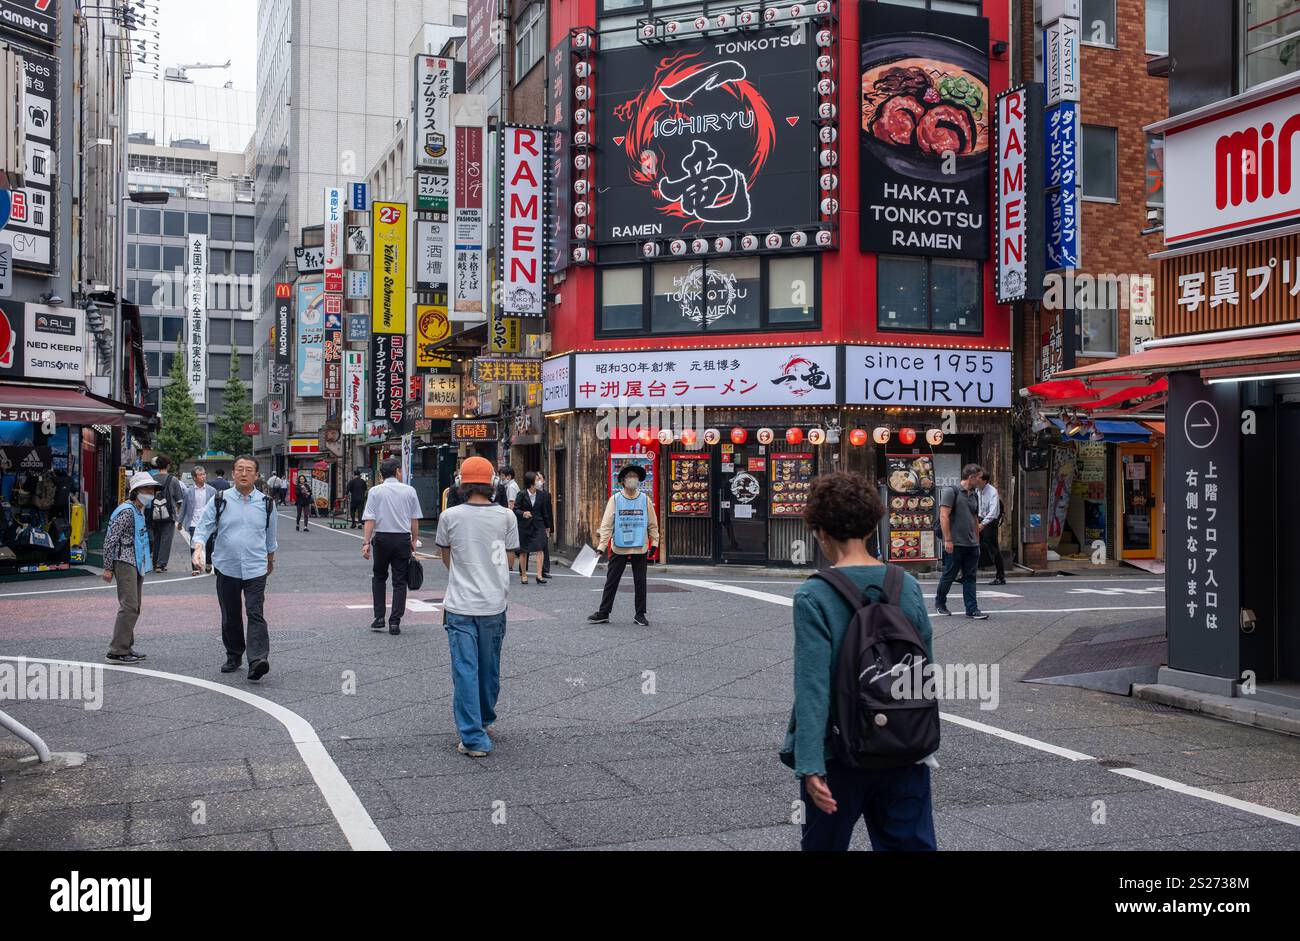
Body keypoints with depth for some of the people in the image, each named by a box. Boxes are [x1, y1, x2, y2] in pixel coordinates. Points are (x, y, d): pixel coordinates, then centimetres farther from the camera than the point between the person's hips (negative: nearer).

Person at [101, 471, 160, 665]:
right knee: (129, 606, -13)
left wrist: (147, 560, 22)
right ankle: (117, 651, -12)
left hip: (137, 563, 10)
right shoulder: (126, 511, -14)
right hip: (125, 562, -10)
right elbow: (110, 540, -16)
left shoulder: (142, 511, 15)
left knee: (134, 607, 14)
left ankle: (127, 647, 22)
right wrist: (108, 568, -17)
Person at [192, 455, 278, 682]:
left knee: (255, 614, -14)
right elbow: (203, 527, -1)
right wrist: (199, 547, -21)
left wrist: (270, 560, 28)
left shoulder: (266, 503, 5)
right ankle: (234, 656, 26)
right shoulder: (219, 500, 2)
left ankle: (258, 660, -24)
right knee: (230, 616, 11)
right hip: (226, 568, 1)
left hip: (256, 569, -1)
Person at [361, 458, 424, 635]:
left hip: (382, 538, 0)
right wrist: (414, 541, 13)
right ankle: (395, 622, 1)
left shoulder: (375, 491, -2)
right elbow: (415, 519, 3)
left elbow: (370, 520, -7)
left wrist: (366, 542, -7)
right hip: (403, 539, 0)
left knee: (379, 577, 17)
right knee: (399, 581, 5)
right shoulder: (409, 491, 1)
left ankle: (379, 618, 10)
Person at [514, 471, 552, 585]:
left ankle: (539, 575, -12)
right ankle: (523, 575, 19)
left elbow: (544, 511, 12)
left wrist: (547, 526, 16)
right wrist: (523, 513, -27)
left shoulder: (541, 494, 4)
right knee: (523, 551, 6)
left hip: (538, 525, 2)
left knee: (540, 549, -11)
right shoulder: (522, 494, -6)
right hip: (524, 525, -2)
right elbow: (516, 509, -7)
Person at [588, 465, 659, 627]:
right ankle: (603, 614, 11)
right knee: (611, 581, 3)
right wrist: (601, 546, -10)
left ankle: (640, 615, 16)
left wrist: (654, 543, 3)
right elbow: (606, 524, -4)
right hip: (619, 549, -1)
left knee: (640, 582, 6)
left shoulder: (645, 499, 3)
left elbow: (652, 524, 8)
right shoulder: (615, 500, -1)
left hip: (640, 549, 1)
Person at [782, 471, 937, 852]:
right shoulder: (908, 586, -2)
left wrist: (810, 765, -20)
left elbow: (813, 685, -20)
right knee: (911, 843, 11)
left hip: (839, 752, -3)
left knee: (825, 842, 17)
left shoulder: (814, 597, -15)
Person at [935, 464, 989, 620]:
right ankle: (939, 603, 22)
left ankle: (972, 610, 5)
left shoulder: (974, 495, 15)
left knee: (970, 577, 5)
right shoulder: (952, 491, -8)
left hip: (972, 545, 7)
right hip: (955, 544, -7)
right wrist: (948, 540, -17)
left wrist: (977, 542, 19)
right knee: (949, 576, 4)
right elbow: (944, 516, -13)